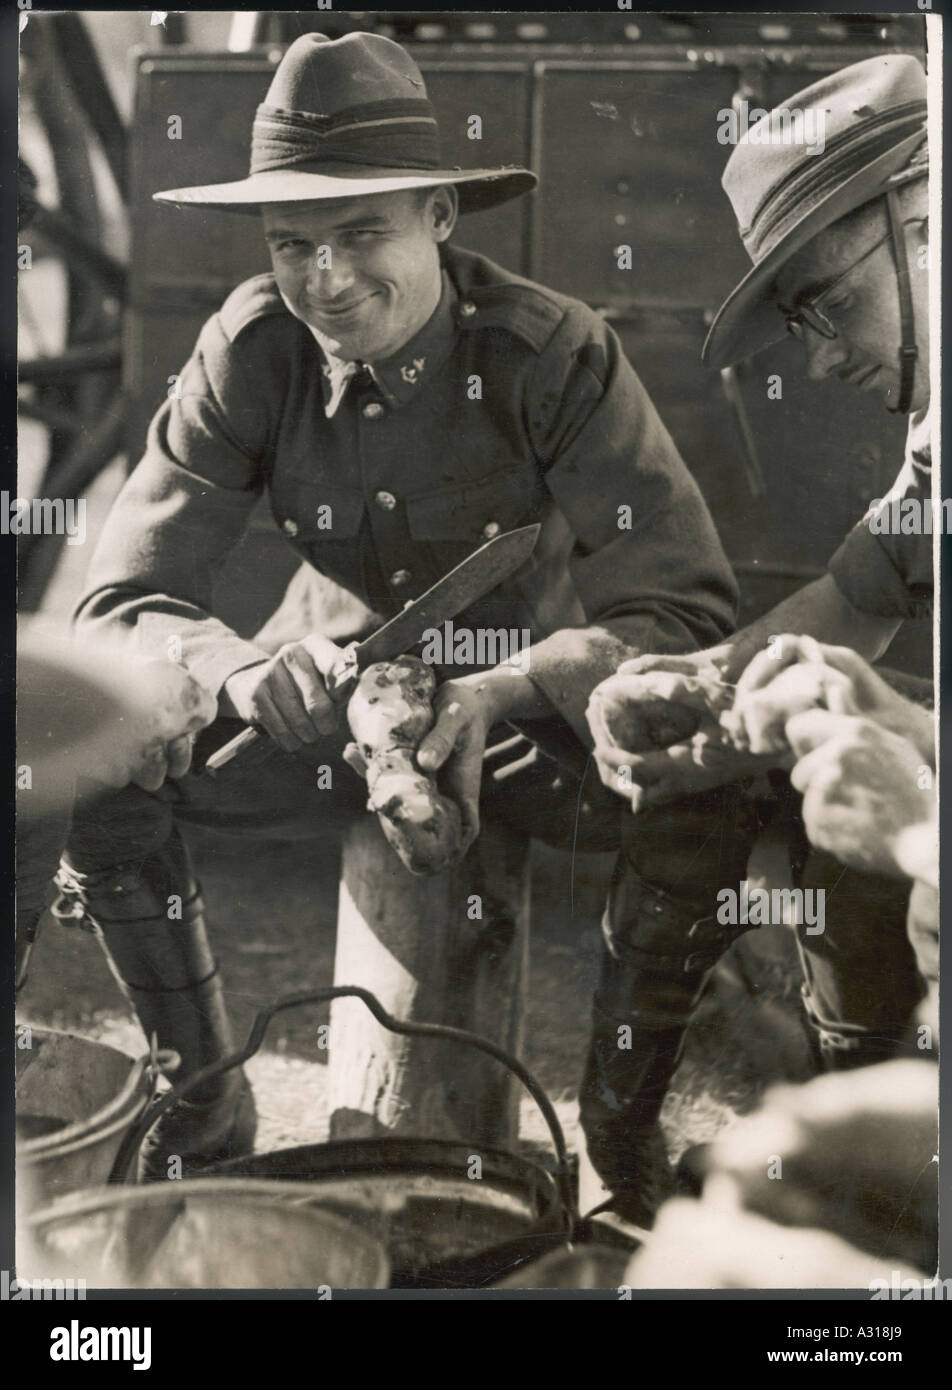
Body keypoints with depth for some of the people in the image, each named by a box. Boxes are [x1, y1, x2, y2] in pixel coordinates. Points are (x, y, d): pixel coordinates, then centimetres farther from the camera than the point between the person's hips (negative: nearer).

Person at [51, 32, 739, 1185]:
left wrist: (499, 693, -43)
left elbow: (685, 605, -26)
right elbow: (119, 604, -17)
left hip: (531, 699, -2)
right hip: (338, 694, 2)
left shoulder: (553, 354, -21)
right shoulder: (249, 355, -15)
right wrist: (241, 668, -41)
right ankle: (202, 1123, -1)